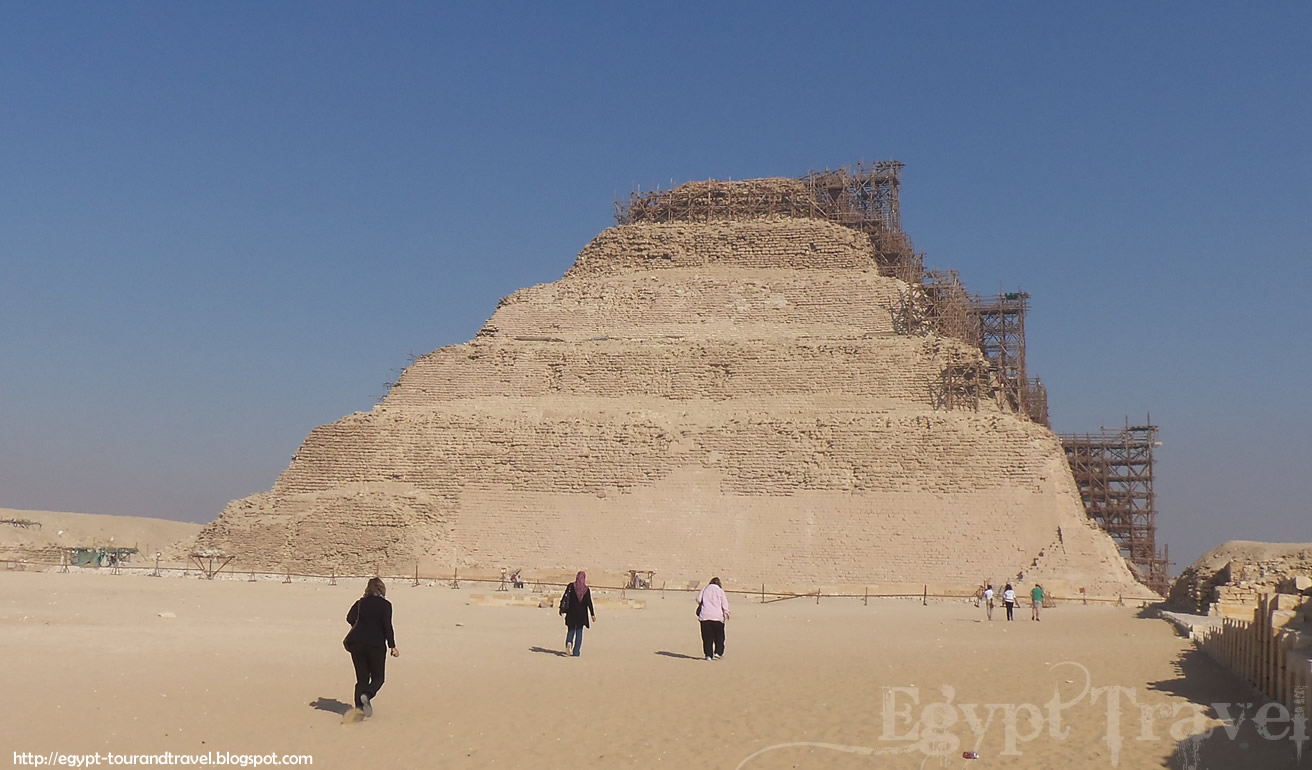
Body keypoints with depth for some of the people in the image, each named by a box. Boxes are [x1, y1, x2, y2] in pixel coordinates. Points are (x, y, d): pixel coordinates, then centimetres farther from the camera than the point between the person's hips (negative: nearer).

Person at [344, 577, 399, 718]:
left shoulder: (360, 602, 7)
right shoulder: (385, 604, -3)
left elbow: (350, 618, -2)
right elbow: (387, 626, -9)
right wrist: (392, 646, -7)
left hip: (356, 642, 3)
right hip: (376, 644, -3)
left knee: (362, 677, 11)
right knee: (378, 677, 10)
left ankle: (359, 706, -3)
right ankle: (367, 695, -18)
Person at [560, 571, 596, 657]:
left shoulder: (571, 586, -3)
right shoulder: (586, 589, -5)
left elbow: (564, 597, -3)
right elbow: (589, 602, -4)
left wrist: (562, 608, 6)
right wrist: (592, 614, 2)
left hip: (571, 613, 0)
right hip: (582, 614, 0)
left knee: (571, 629, 15)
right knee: (579, 632, 9)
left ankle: (568, 642, -15)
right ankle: (576, 652, 4)